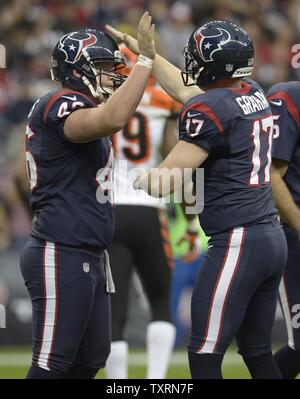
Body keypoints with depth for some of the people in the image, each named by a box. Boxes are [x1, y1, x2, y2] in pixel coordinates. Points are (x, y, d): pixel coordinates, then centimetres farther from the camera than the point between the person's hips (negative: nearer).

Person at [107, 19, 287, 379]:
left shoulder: (208, 109, -13)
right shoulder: (254, 95, 11)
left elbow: (166, 180, -13)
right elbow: (185, 90, 28)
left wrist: (141, 179, 8)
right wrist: (137, 47, 34)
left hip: (236, 244, -9)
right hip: (273, 239, 9)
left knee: (204, 358, -7)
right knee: (258, 353, 13)